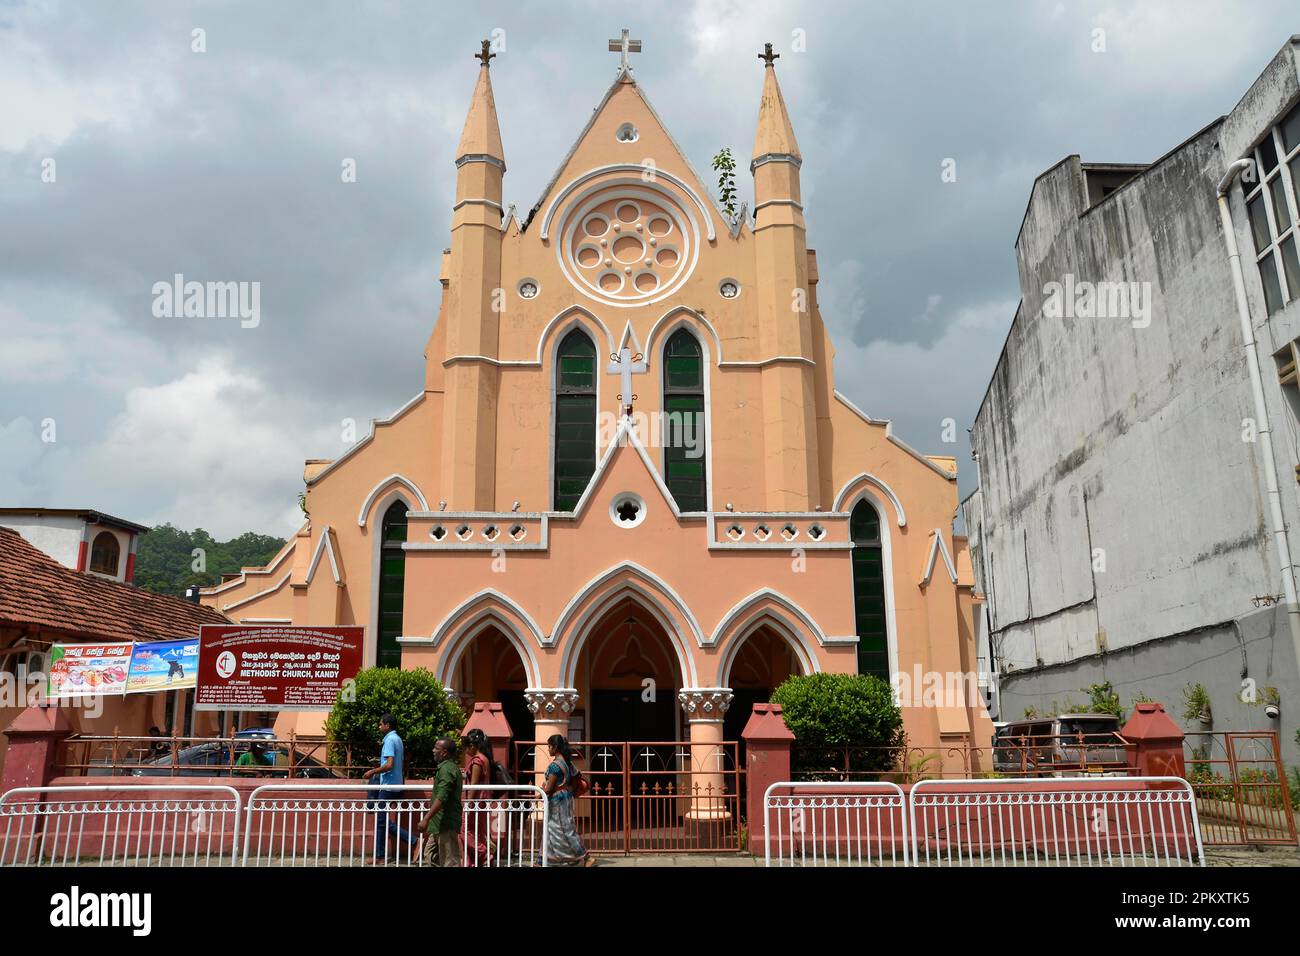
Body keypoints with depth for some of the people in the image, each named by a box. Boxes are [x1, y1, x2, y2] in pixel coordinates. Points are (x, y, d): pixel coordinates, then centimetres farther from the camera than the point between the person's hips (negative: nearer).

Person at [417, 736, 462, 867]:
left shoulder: (447, 769, -18)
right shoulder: (448, 767, 15)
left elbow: (441, 798, -27)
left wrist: (426, 819, -30)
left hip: (446, 824, -11)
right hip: (440, 823, 11)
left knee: (449, 861, -5)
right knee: (430, 855, 16)